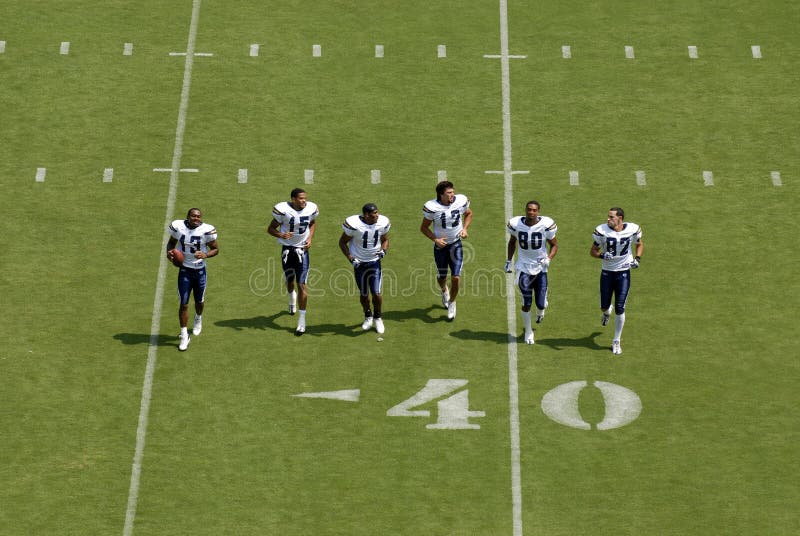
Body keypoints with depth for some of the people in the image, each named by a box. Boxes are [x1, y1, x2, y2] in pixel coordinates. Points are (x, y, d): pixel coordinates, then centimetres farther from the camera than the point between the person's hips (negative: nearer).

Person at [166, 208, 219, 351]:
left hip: (200, 270, 0)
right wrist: (169, 252, -12)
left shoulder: (206, 230, -15)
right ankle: (184, 335, 6)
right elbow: (171, 242, 9)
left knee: (199, 301, 18)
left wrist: (205, 255, -24)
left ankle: (198, 319, 52)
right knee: (184, 304, -3)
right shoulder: (178, 227, -10)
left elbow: (216, 249, -4)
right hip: (184, 270, 0)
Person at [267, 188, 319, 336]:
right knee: (289, 281, 18)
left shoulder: (311, 209, -9)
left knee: (302, 284, -7)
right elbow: (270, 228, -10)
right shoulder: (283, 210, -18)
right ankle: (292, 300, 55)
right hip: (287, 249, 0)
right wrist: (280, 235, -30)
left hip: (302, 249, 0)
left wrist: (310, 238, -1)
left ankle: (302, 320, -2)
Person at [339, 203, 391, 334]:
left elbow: (385, 240, 11)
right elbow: (342, 242, -6)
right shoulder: (353, 224, -20)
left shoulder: (383, 223, -9)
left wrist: (383, 250, -11)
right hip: (359, 263, -1)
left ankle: (378, 318, 20)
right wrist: (351, 259, -15)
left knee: (376, 293, -6)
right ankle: (368, 317, 35)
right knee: (363, 294, 8)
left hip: (375, 262, 2)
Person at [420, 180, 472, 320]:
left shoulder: (461, 201, -14)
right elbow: (424, 227, -8)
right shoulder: (432, 207, -21)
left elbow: (468, 214, 9)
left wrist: (465, 229, -6)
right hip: (440, 245, -1)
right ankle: (444, 291, 52)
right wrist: (435, 239, -21)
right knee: (441, 276, 15)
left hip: (456, 244, 1)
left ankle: (452, 302, 19)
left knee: (456, 277, -7)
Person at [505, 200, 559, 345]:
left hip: (540, 268, 0)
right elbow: (512, 242, 12)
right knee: (526, 304, -3)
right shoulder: (516, 224, -9)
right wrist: (508, 261, 11)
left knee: (541, 304, 0)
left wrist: (549, 258, -17)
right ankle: (528, 332, 20)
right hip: (524, 268, 0)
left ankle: (540, 311, 40)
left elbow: (554, 244, 0)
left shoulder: (546, 225, -14)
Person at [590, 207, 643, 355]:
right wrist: (602, 256, -24)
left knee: (620, 309, -3)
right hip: (607, 273, 1)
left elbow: (639, 244, 12)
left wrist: (637, 258, -5)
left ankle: (616, 341, 12)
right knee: (604, 306, 7)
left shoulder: (633, 229, -8)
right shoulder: (602, 230, -10)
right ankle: (607, 312, 48)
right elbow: (593, 251, -2)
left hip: (624, 273, -1)